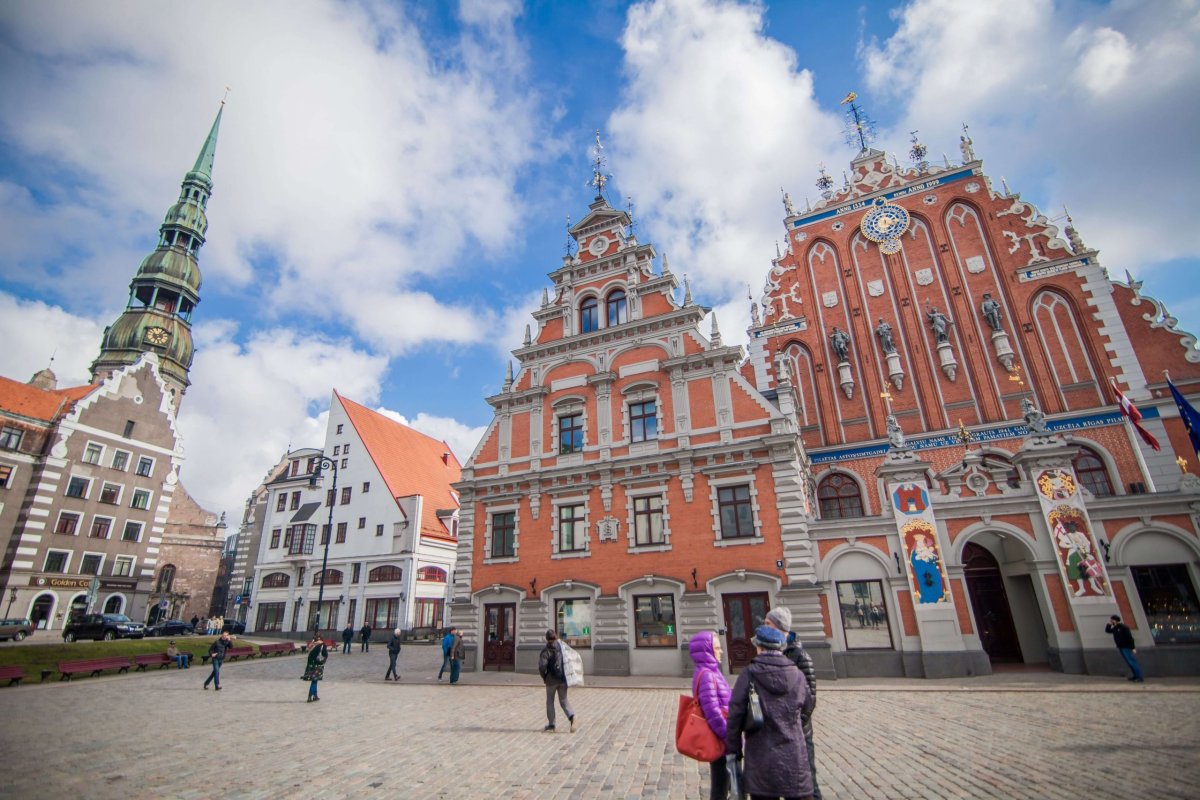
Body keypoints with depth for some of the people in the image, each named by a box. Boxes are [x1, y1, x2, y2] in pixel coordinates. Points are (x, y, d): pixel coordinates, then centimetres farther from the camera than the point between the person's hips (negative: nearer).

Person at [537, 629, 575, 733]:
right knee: (563, 700, 12)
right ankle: (571, 716, -12)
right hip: (563, 679, 3)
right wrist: (567, 673, 12)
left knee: (550, 702, 14)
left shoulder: (545, 651, -11)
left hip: (551, 680, -3)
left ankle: (551, 725, 18)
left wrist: (544, 677, -1)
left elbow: (542, 666, -20)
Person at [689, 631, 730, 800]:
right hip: (718, 742, -9)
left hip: (720, 741, 9)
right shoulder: (706, 675, -22)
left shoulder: (711, 672, 9)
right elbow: (713, 713, -25)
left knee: (722, 786, 19)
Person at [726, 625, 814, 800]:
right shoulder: (797, 676, -4)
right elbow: (807, 708, 11)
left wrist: (734, 748, 3)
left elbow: (735, 715, -10)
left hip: (761, 761, -1)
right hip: (794, 759, 2)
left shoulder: (749, 675, -11)